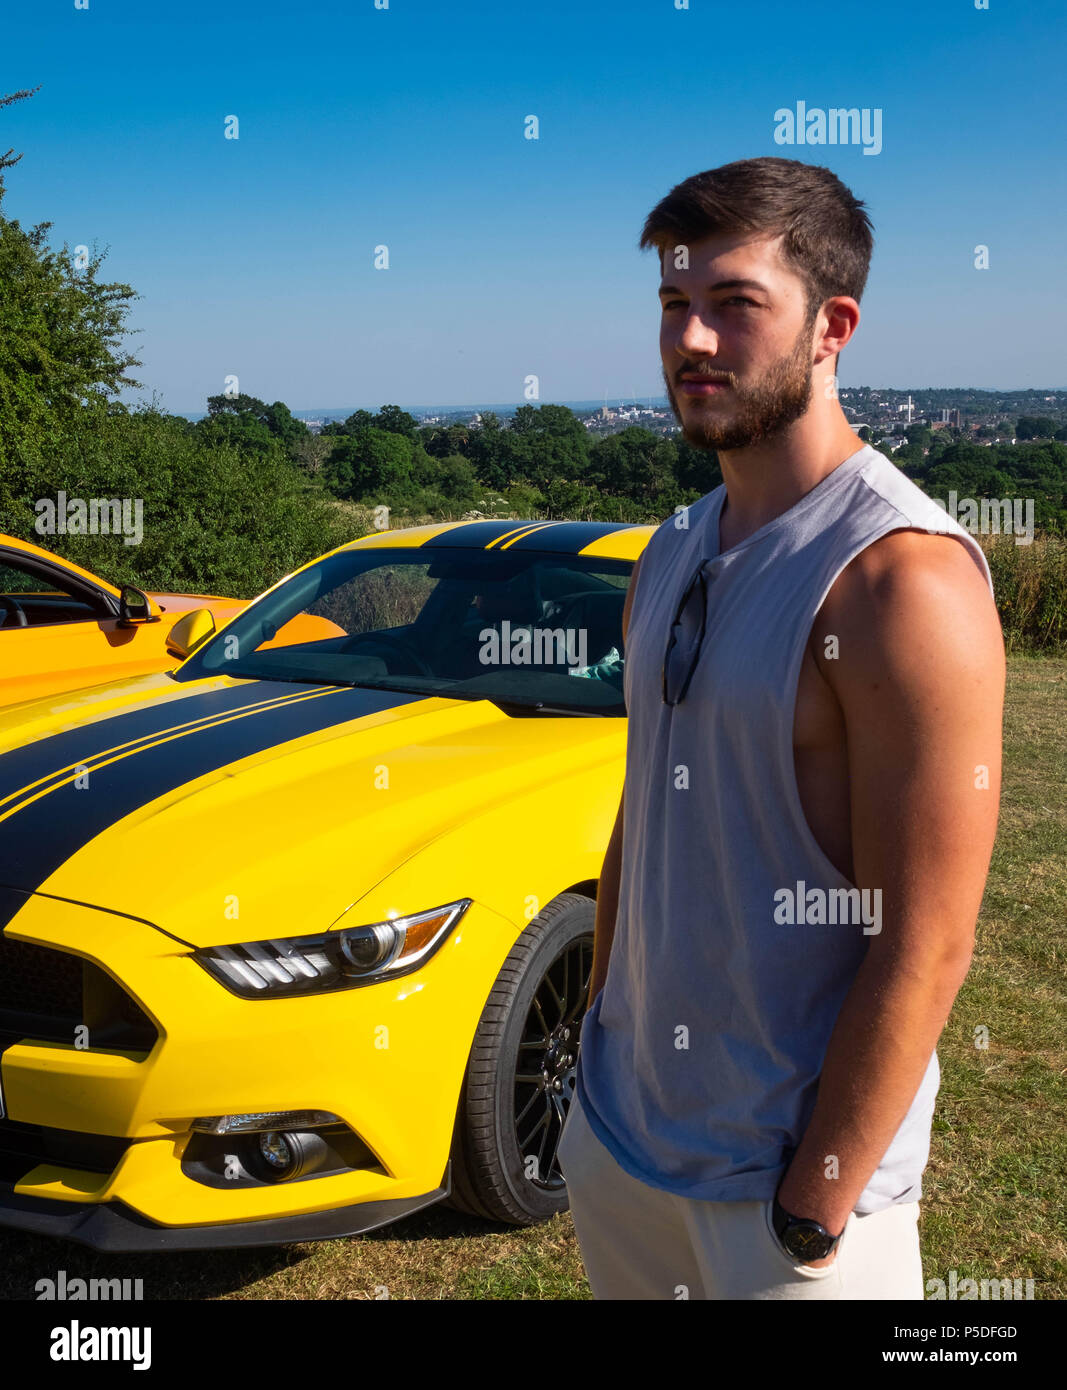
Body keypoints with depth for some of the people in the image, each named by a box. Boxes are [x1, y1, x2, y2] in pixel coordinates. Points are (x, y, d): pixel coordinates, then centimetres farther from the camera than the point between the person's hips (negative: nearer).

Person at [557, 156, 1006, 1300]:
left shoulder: (901, 580, -20)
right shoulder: (673, 554, 5)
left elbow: (924, 951, -21)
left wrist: (811, 1216, -18)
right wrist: (598, 1039, 14)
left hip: (788, 1169, -7)